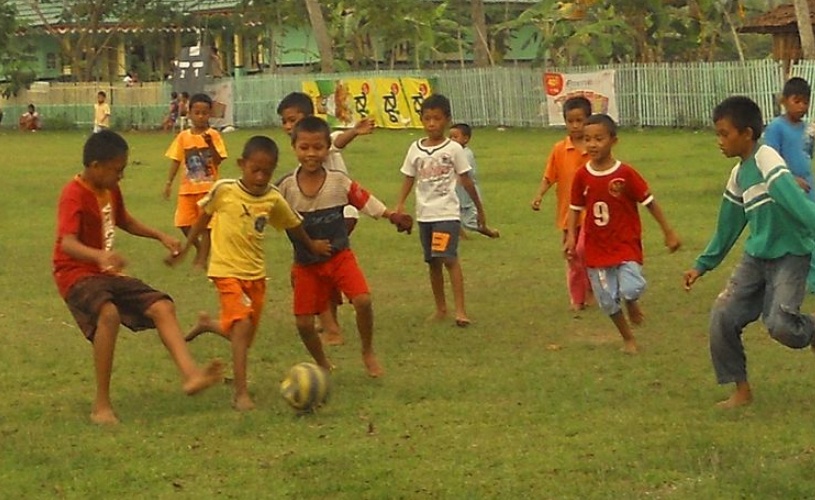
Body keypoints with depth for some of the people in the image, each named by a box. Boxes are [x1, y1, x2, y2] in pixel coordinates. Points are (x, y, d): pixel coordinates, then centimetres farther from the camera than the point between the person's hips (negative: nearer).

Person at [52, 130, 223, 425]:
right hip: (77, 275, -9)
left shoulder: (111, 190, 9)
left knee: (162, 307, -6)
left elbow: (123, 221, 30)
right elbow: (67, 243, -34)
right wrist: (100, 255, -53)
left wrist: (161, 237, 24)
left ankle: (191, 375, -17)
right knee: (109, 314, -36)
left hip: (108, 274, 9)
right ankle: (101, 406, -29)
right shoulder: (74, 196, -19)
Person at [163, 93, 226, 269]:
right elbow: (176, 160, 7)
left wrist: (210, 144, -28)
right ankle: (199, 248, 28)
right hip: (187, 187, 3)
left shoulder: (213, 135, -5)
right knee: (183, 223, 3)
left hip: (208, 187, -3)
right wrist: (169, 183, 3)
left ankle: (202, 260, 9)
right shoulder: (183, 136, 3)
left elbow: (218, 160, -13)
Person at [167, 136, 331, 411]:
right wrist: (184, 249, 10)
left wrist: (312, 245, 28)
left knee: (243, 337, 10)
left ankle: (208, 323, 42)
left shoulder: (273, 199, -3)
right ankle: (241, 394, -19)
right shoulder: (224, 190, -11)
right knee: (243, 324, -23)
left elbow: (293, 223, 15)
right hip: (227, 271, -5)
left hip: (256, 273, 5)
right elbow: (204, 217, 5)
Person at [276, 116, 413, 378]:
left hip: (340, 256, -1)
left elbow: (365, 200, -4)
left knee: (363, 300, -20)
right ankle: (322, 364, 27)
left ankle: (368, 353, 6)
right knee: (303, 322, -1)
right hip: (306, 264, 1)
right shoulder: (286, 187, -10)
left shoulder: (339, 182, -9)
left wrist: (392, 216, -17)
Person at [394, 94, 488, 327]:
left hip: (447, 213, -4)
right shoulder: (416, 149, 5)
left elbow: (466, 181, 1)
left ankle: (460, 310, -17)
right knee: (433, 262, 11)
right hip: (425, 214, 4)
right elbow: (409, 179, 7)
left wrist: (479, 209, 7)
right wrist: (400, 205, -8)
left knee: (449, 258, -16)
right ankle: (440, 308, 22)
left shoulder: (453, 149, -4)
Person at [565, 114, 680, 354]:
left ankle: (632, 304, 16)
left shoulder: (626, 174, -13)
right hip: (597, 248, 3)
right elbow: (575, 208, 6)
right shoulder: (582, 176, -5)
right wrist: (570, 237, -7)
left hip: (626, 244, -3)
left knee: (631, 289, -21)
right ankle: (628, 338, 28)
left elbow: (649, 202, -5)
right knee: (607, 299, 6)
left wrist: (668, 232, -2)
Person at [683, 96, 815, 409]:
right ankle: (741, 390, 11)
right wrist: (703, 265, 26)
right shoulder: (738, 175, 9)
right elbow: (728, 227, 21)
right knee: (724, 315, -2)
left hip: (789, 255, -8)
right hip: (756, 256, 8)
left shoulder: (766, 160, -17)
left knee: (779, 323, -22)